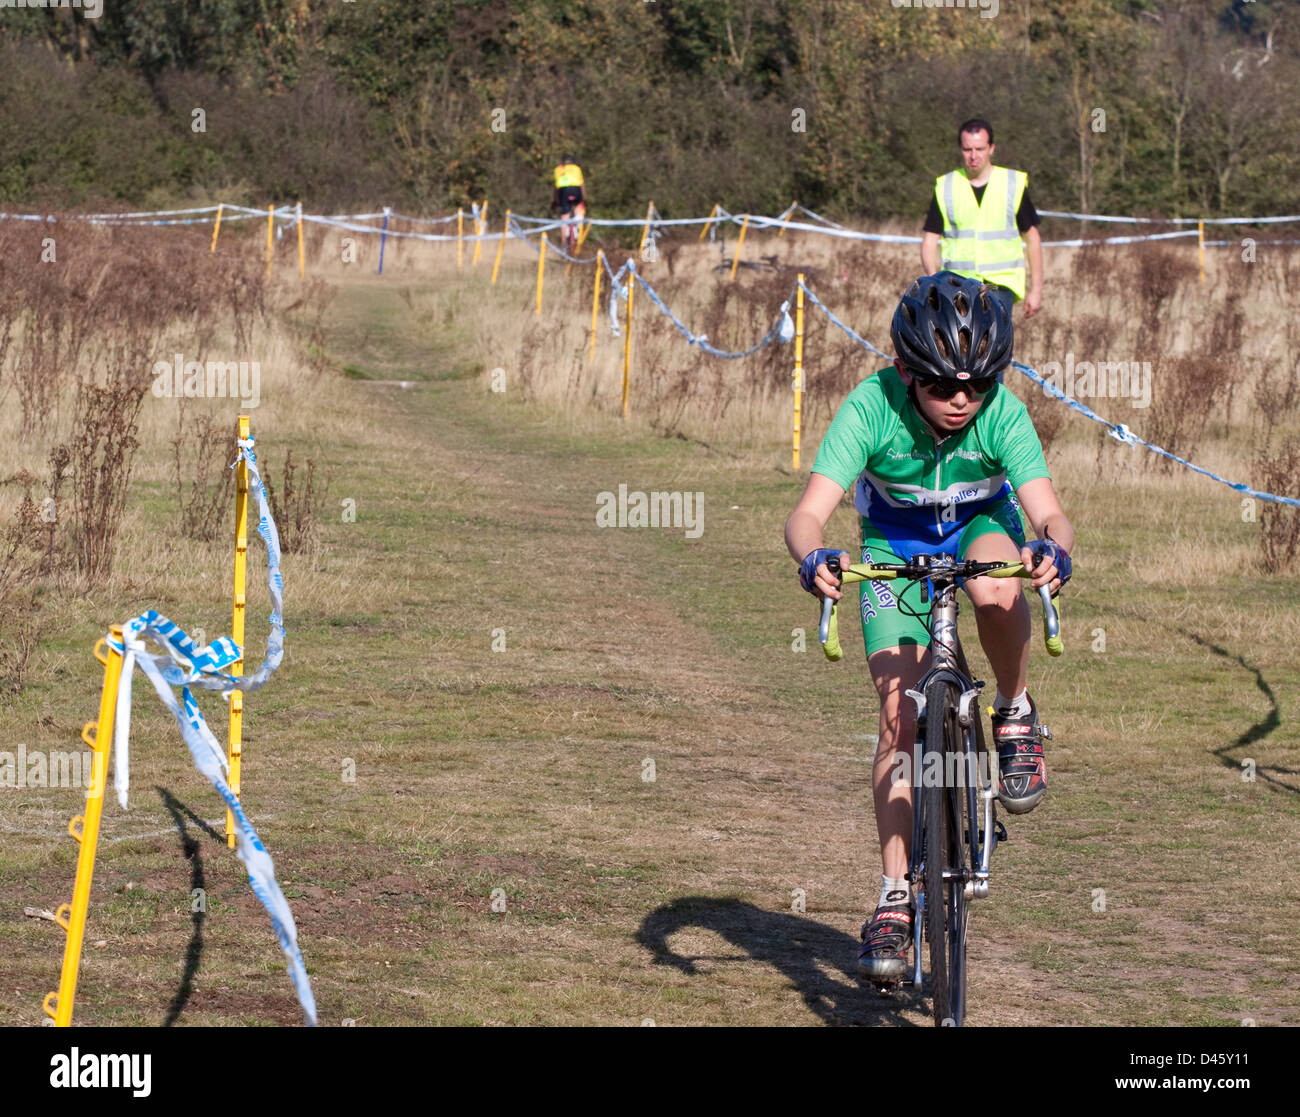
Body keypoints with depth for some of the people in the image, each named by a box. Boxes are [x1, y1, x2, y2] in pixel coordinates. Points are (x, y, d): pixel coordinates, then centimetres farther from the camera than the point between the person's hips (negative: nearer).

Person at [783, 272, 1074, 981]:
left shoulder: (1003, 412, -29)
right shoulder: (871, 408, -30)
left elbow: (1048, 512, -37)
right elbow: (809, 512, -37)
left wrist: (1053, 550, -60)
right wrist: (813, 558, -59)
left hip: (982, 524, 0)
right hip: (895, 543, 0)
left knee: (995, 585, -38)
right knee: (900, 719, -12)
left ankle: (1016, 719, -10)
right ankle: (895, 898, -4)